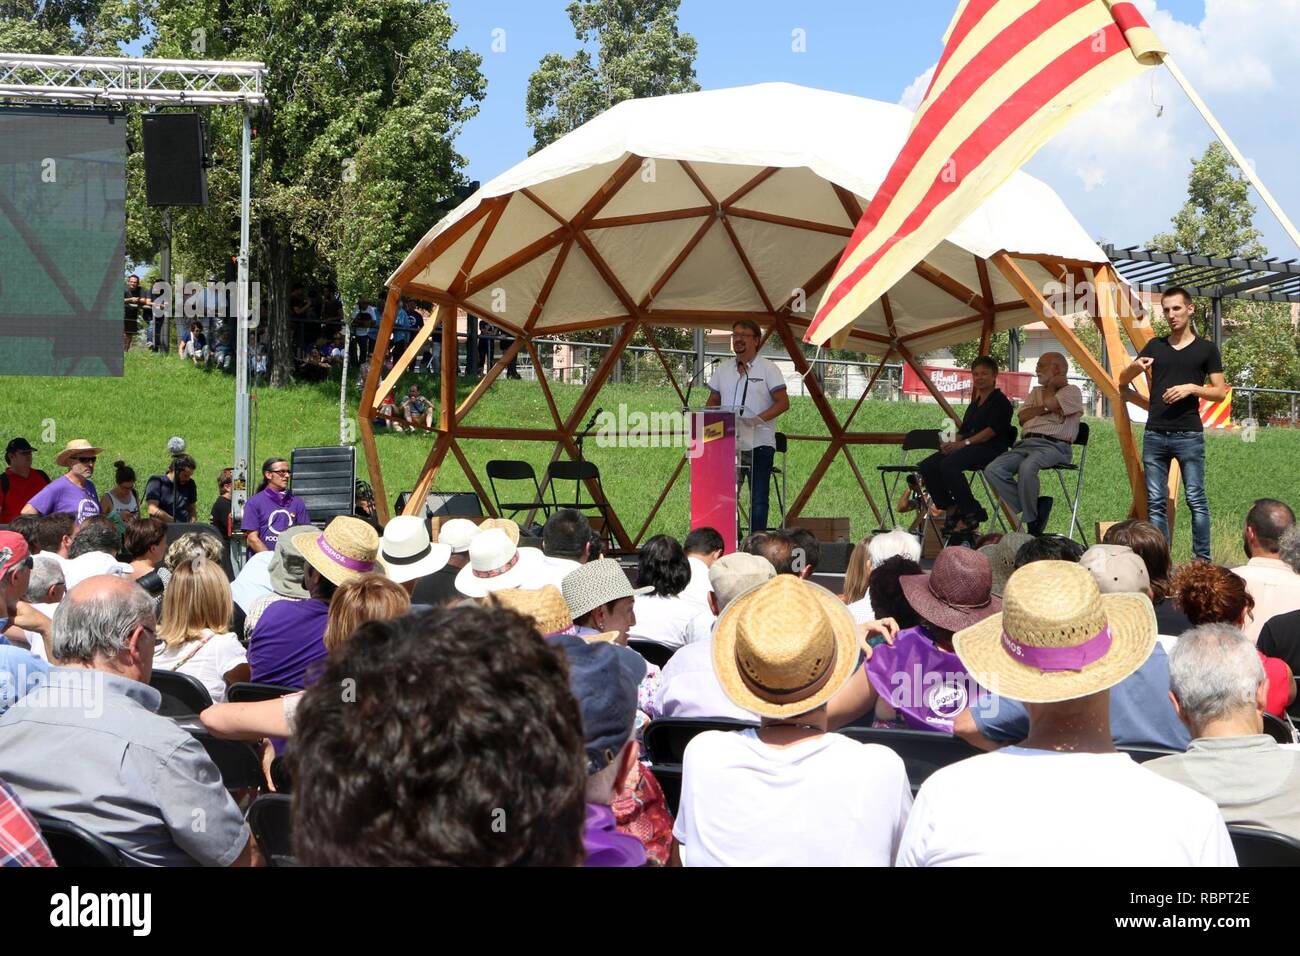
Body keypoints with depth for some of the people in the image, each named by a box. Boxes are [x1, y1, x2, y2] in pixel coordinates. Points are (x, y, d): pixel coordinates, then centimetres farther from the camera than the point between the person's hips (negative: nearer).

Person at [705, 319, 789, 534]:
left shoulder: (768, 369, 2)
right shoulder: (722, 370, 15)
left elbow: (783, 402, -5)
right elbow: (713, 402, 20)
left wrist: (757, 419, -18)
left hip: (759, 444, -4)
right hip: (728, 443, 4)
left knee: (758, 499, -1)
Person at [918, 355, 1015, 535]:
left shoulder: (1000, 401, 0)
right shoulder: (974, 404, 26)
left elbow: (993, 429, -13)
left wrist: (964, 443, -20)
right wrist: (951, 443, -1)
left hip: (991, 448, -9)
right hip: (970, 448, 9)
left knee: (949, 464, -33)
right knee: (927, 466, -11)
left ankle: (971, 514, -24)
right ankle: (952, 509, -9)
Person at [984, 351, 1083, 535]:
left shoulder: (1072, 391, 9)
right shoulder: (1036, 391, 30)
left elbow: (1049, 402, -11)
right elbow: (1022, 417, 14)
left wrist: (1052, 384, 9)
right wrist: (1046, 408, 1)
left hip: (1053, 446, -7)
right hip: (1025, 443, 7)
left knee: (1027, 467, -39)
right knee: (993, 470, -20)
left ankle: (1032, 521, -21)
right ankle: (1036, 508, -19)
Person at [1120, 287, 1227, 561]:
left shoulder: (1206, 349, 6)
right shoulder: (1155, 346, 14)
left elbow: (1220, 392, 3)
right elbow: (1122, 380, 16)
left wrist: (1192, 388, -14)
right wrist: (1135, 367, -6)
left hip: (1189, 435, -3)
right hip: (1154, 435, 3)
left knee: (1196, 499, -5)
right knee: (1155, 502, 2)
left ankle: (1203, 560, -2)